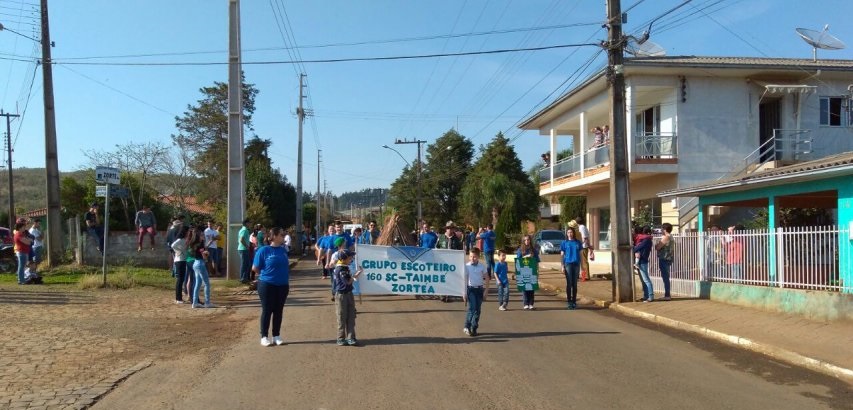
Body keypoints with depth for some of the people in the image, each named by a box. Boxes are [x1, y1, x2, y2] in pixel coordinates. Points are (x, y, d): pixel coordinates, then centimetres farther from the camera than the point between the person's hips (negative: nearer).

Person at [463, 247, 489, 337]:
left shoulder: (482, 266, 1)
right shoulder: (467, 266, -5)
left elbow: (487, 278, 9)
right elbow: (464, 280, -4)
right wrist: (464, 292, -8)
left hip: (479, 289, 3)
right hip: (471, 289, -3)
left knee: (477, 309, 4)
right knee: (472, 308, -15)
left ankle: (474, 328, 13)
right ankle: (467, 327, -2)